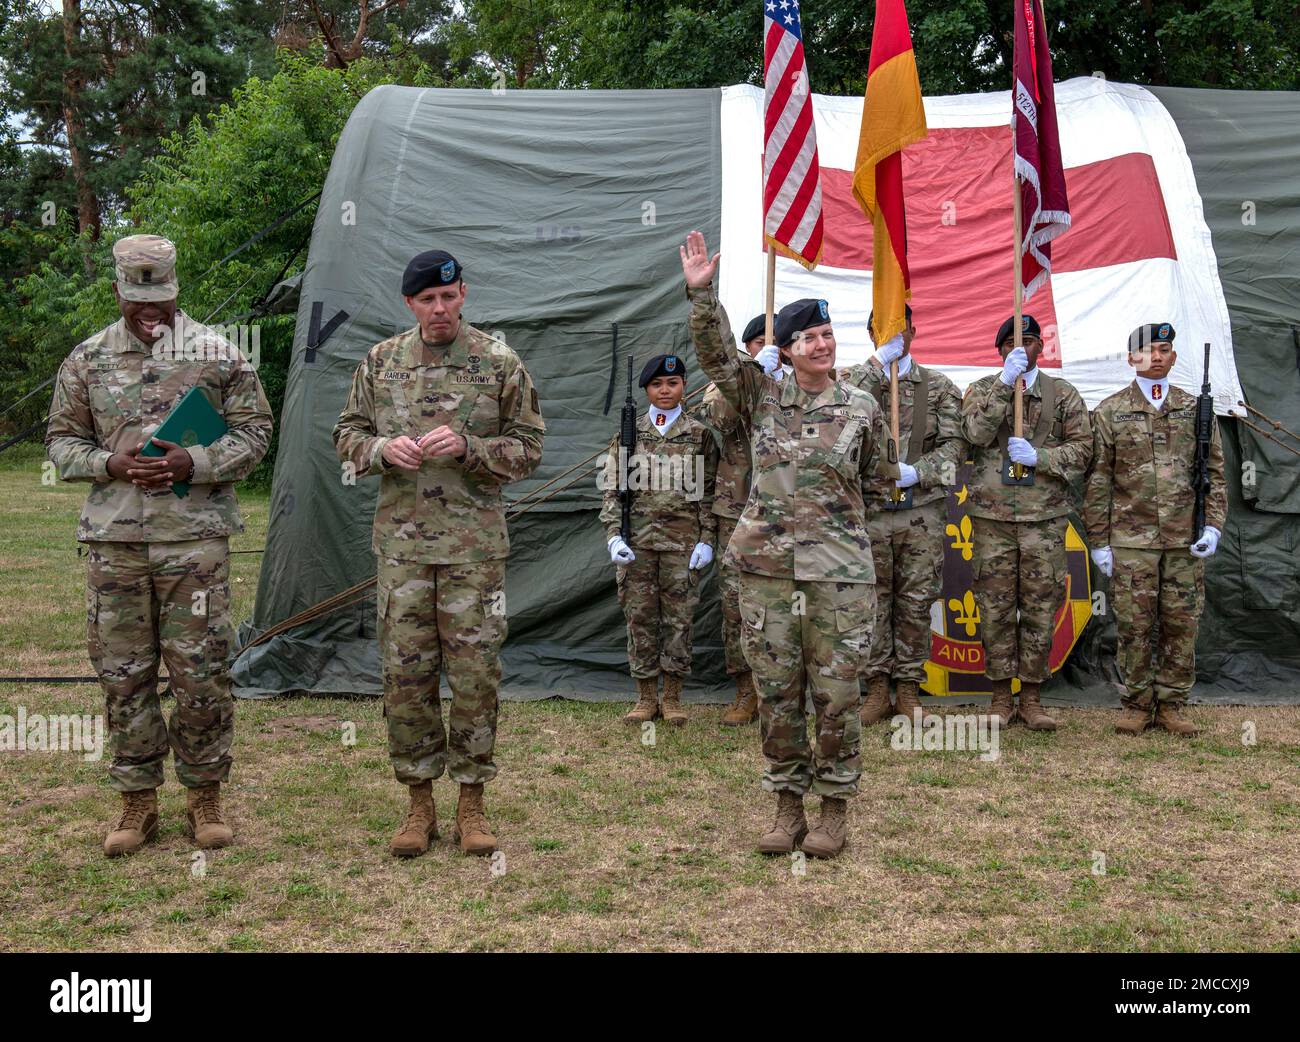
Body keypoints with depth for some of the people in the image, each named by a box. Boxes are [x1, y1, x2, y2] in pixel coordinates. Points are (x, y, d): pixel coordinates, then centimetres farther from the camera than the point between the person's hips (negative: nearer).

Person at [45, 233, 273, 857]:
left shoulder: (218, 355, 3)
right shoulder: (87, 360, 9)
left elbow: (253, 432, 3)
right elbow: (61, 440, 13)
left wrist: (194, 464, -13)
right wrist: (112, 465, -7)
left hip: (195, 537, -2)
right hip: (113, 541, 2)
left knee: (201, 672, 0)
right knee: (123, 673, 6)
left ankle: (204, 795, 16)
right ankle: (138, 801, 19)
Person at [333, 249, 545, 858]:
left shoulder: (499, 363, 0)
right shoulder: (381, 361, 7)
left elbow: (527, 448, 1)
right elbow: (348, 436, 13)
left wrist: (468, 447, -16)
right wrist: (382, 448, -10)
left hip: (475, 543, -2)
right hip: (400, 540, 2)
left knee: (475, 675, 2)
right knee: (404, 675, 4)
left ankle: (471, 805, 15)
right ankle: (419, 804, 18)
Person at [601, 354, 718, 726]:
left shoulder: (700, 434, 5)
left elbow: (708, 492, 4)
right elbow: (613, 490, 5)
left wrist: (707, 539, -4)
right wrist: (614, 535, -6)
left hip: (683, 540, -1)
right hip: (637, 540, 1)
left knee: (679, 618, 2)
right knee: (640, 618, 4)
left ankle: (672, 698, 14)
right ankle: (646, 698, 15)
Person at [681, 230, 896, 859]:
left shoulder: (861, 408, 4)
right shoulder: (761, 395, 6)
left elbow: (873, 473, 19)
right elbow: (716, 355, -5)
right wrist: (700, 293, -15)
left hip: (839, 569, -1)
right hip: (765, 565, 1)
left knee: (836, 691, 2)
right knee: (776, 691, 6)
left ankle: (834, 810, 16)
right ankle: (787, 806, 19)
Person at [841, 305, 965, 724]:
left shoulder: (938, 386, 8)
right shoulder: (854, 379, 6)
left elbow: (954, 444, 3)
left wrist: (917, 472, -13)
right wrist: (879, 363, -17)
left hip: (921, 512, 1)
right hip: (868, 509, -1)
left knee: (915, 603, 5)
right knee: (872, 602, 3)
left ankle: (909, 687, 16)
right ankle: (877, 687, 14)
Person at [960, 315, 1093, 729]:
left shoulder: (1063, 394, 9)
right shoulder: (982, 390, 8)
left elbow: (1081, 450, 4)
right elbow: (977, 433, -11)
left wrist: (1039, 457, -12)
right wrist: (1005, 381, -17)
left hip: (1045, 517, 1)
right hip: (992, 515, 0)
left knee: (1040, 608, 3)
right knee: (996, 608, 3)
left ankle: (1031, 698, 13)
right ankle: (1001, 697, 13)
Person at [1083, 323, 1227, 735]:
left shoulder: (1196, 410, 10)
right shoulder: (1110, 413, 3)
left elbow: (1215, 474, 12)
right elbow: (1098, 482, 2)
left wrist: (1212, 526, 0)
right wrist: (1098, 542, -2)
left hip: (1185, 542, 2)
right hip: (1130, 542, -2)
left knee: (1181, 625, 4)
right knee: (1134, 627, 1)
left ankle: (1171, 705, 16)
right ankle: (1136, 705, 13)